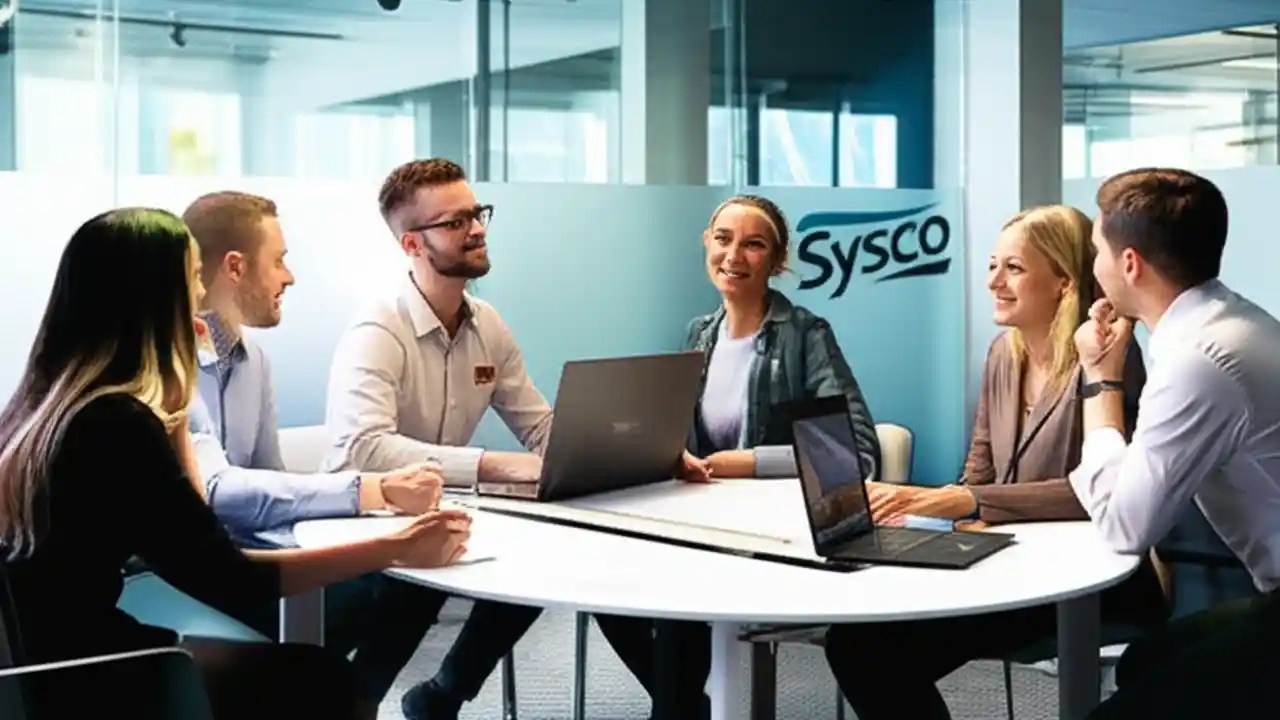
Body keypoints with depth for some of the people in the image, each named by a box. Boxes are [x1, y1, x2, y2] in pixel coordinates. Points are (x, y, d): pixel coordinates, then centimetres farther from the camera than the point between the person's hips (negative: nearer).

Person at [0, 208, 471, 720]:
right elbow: (230, 583, -21)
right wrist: (395, 549, -17)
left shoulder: (47, 403, 6)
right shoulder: (118, 423, -22)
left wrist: (170, 411, 9)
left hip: (49, 663, 8)